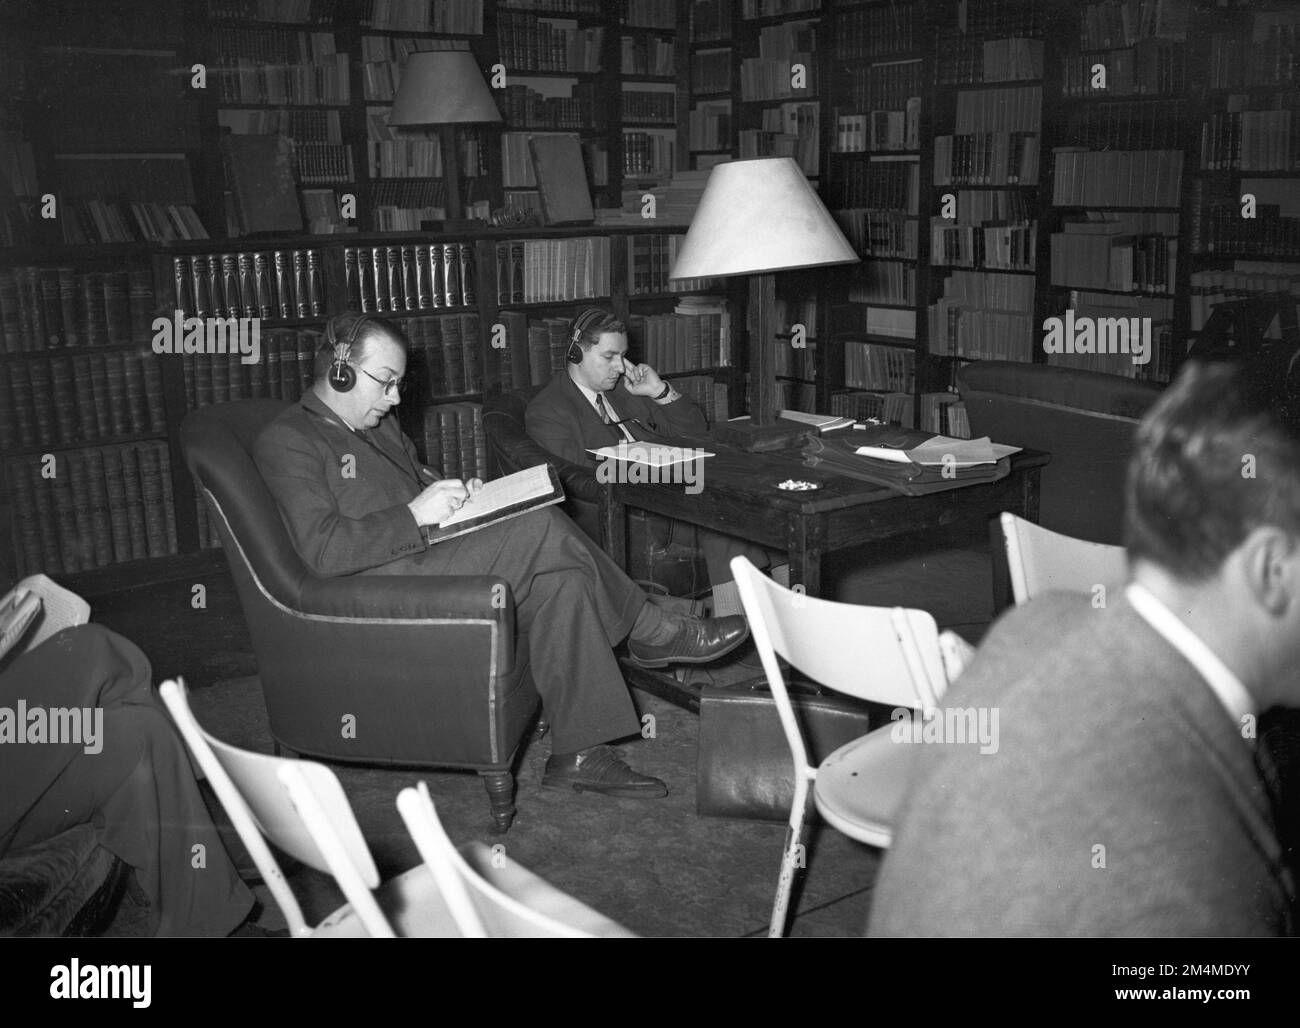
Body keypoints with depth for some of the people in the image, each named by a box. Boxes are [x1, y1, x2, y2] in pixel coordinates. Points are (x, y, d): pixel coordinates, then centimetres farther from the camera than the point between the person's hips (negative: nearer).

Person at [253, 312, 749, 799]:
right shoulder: (286, 442, -8)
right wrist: (415, 514, -21)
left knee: (562, 581, -14)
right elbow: (322, 550, -20)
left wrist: (454, 493, 7)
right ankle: (654, 633, -5)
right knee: (541, 528, -22)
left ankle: (577, 754, -11)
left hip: (429, 566, 10)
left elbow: (418, 480, 31)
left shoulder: (378, 425, 21)